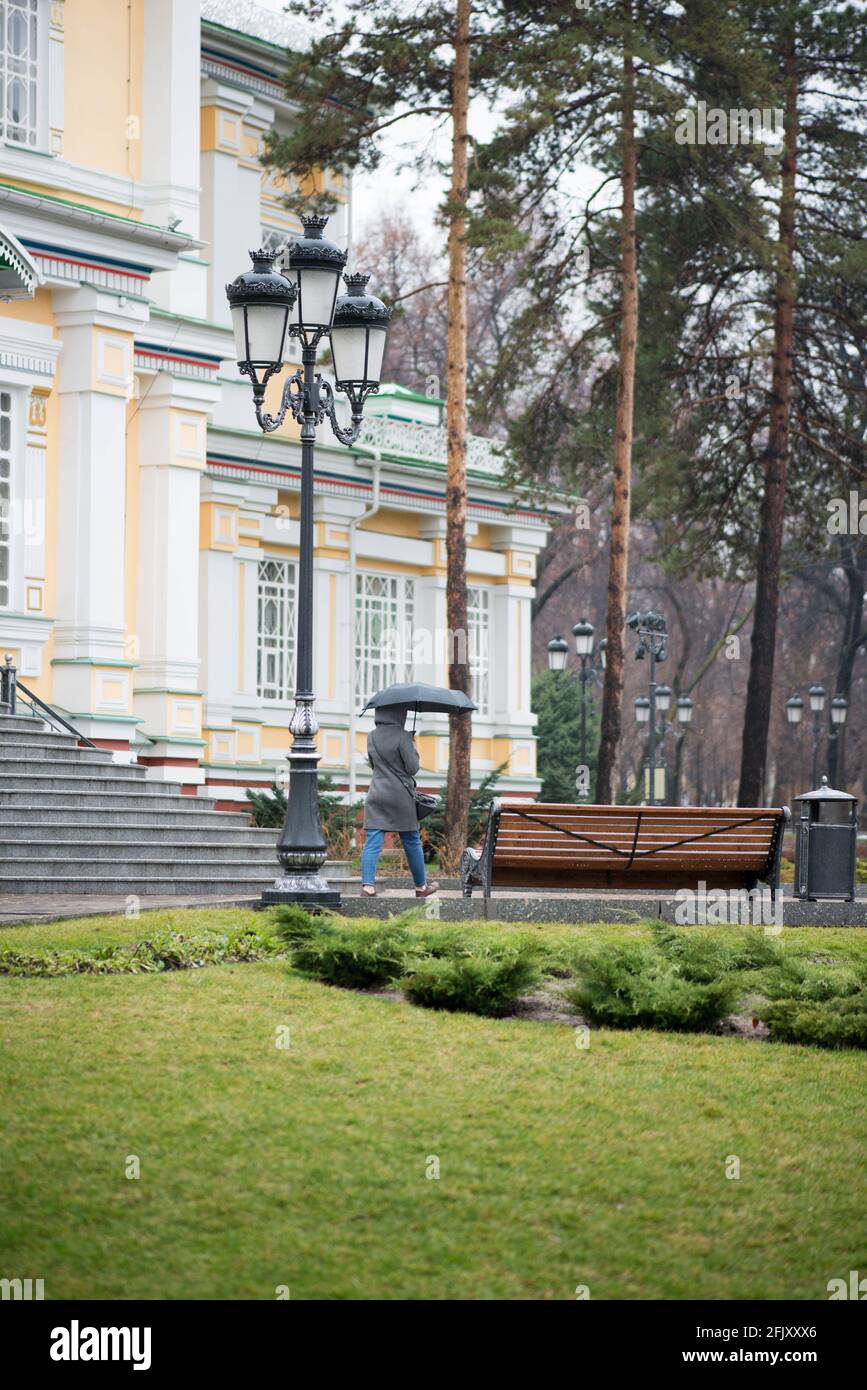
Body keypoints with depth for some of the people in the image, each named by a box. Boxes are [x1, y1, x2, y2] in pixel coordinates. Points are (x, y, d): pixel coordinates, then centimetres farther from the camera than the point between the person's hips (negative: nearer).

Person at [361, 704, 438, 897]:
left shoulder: (372, 737, 6)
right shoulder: (402, 737, -13)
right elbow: (412, 768, -12)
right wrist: (414, 750, 5)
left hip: (376, 795, 4)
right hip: (401, 797, -4)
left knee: (372, 842, -4)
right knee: (411, 842, 11)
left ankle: (368, 884, -20)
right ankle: (421, 886, 23)